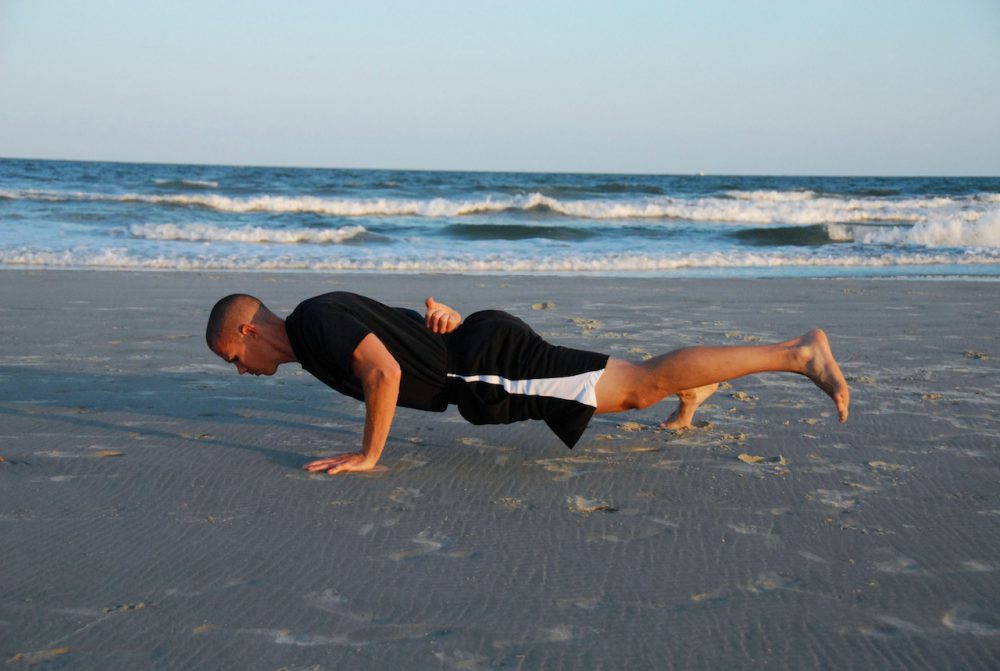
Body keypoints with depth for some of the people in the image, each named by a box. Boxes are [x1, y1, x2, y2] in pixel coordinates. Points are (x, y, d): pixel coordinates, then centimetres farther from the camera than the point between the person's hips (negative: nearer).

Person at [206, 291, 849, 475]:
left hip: (490, 365, -9)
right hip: (479, 342, 9)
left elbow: (385, 371, -27)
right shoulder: (323, 323, 20)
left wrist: (368, 455, -18)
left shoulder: (313, 322, -11)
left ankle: (798, 352, -8)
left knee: (643, 384, -9)